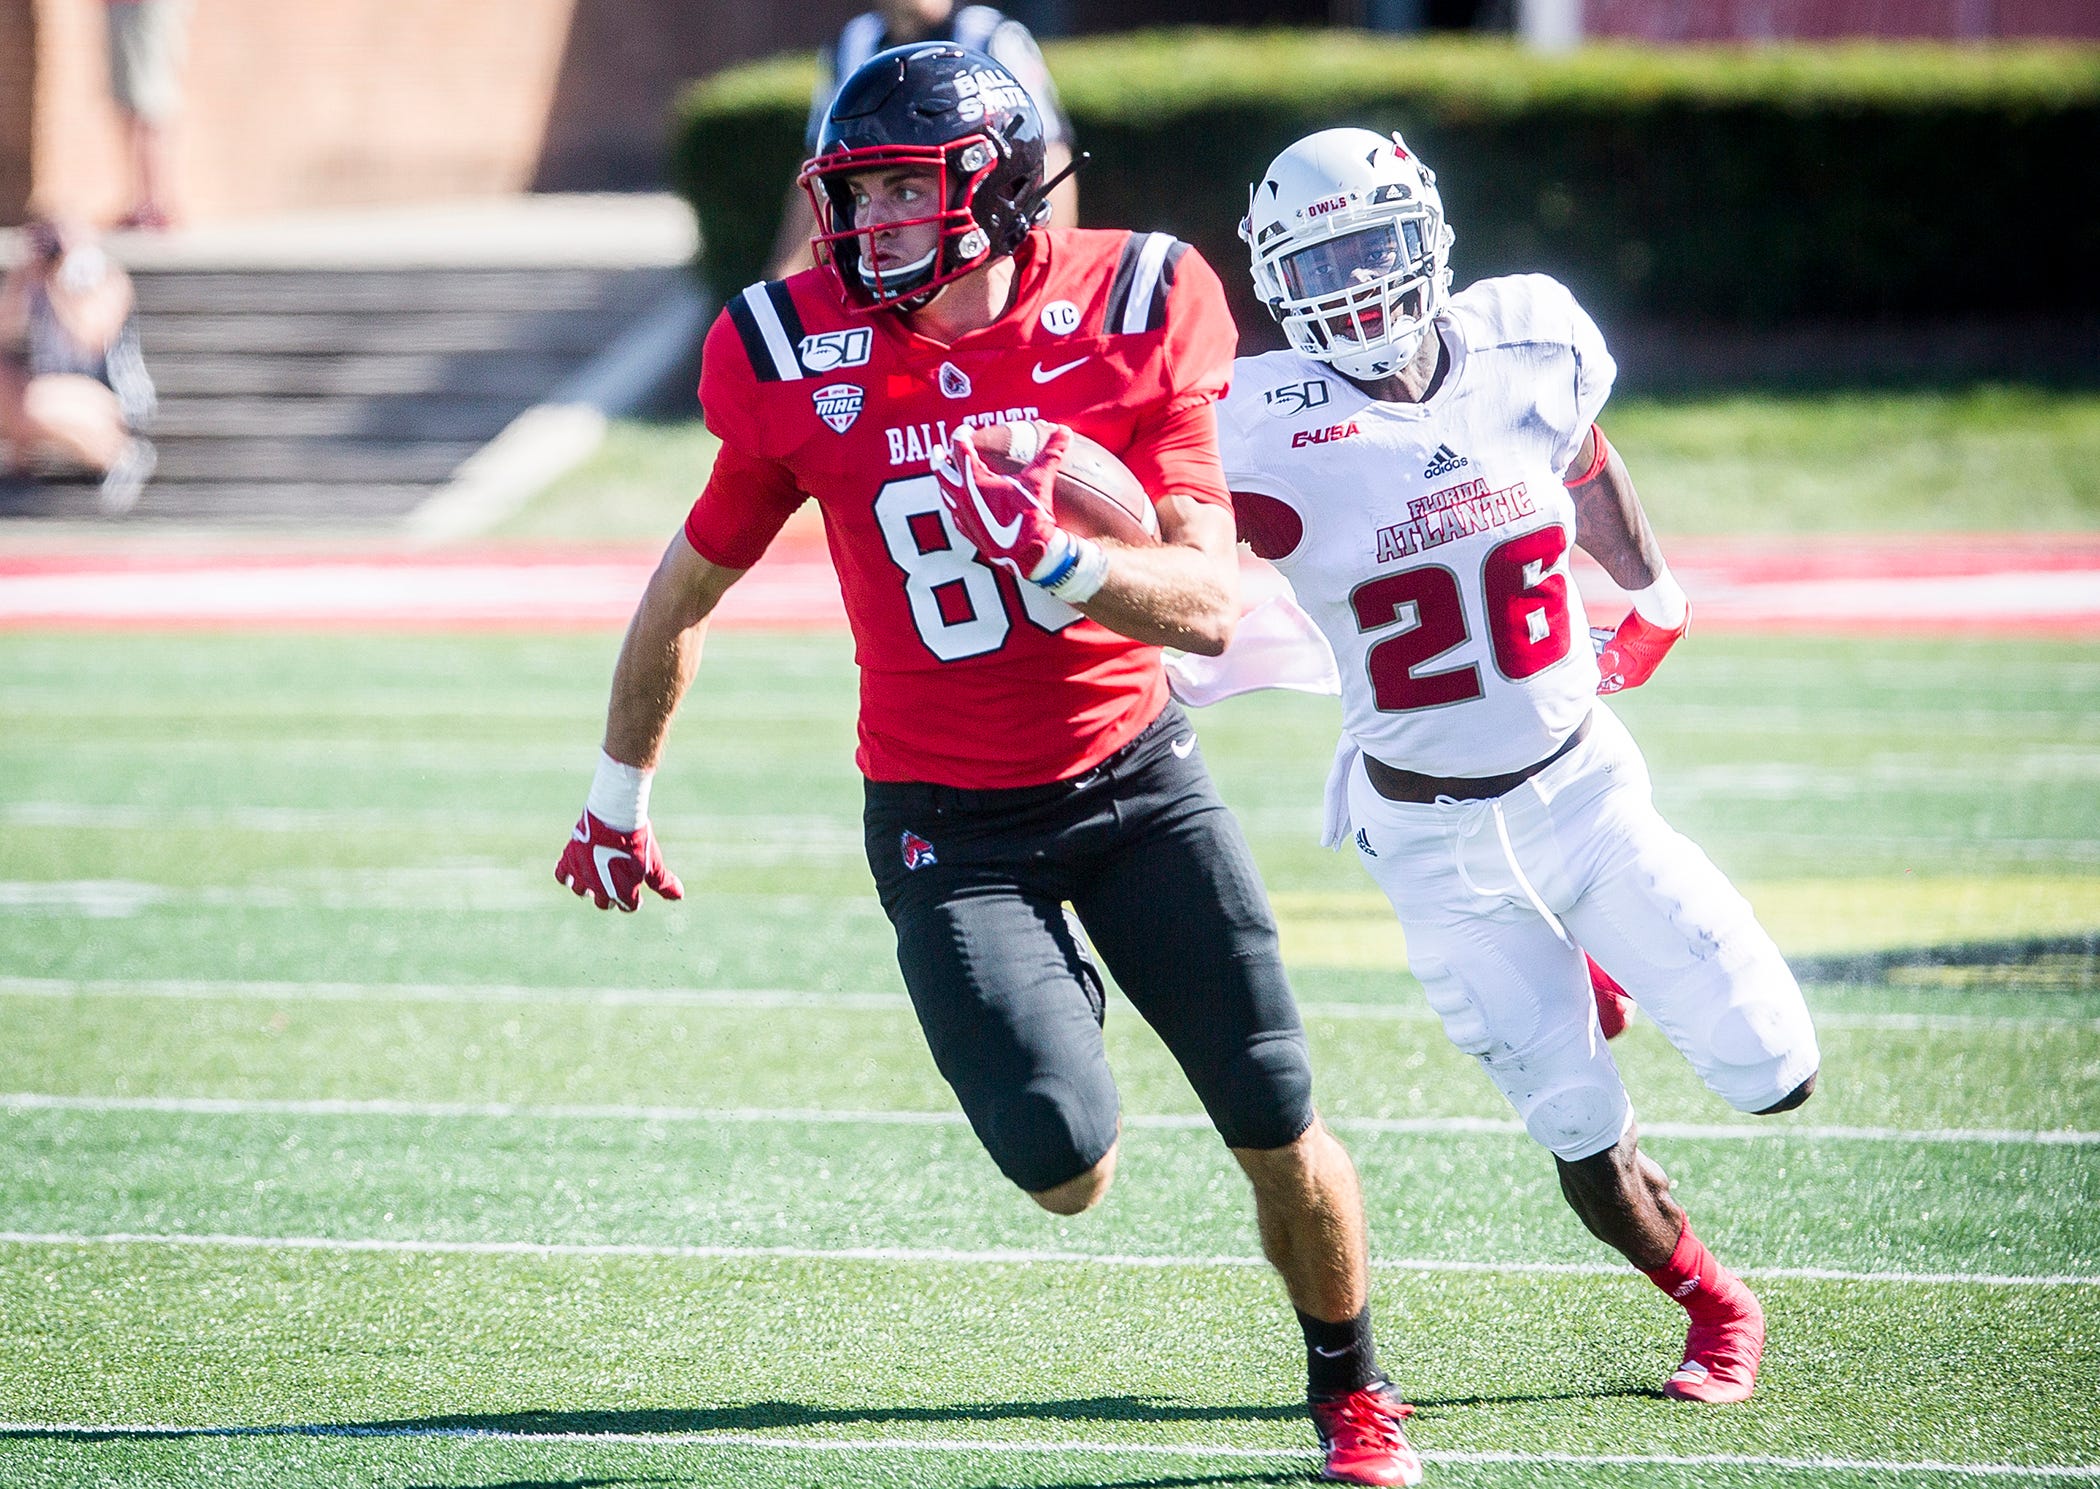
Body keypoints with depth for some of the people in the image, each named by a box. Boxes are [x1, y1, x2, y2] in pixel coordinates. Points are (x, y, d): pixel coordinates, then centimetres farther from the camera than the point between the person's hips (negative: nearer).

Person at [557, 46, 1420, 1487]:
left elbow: (1211, 611, -15)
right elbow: (684, 595, 5)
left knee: (1280, 1134, 1)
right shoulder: (804, 362, -11)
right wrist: (618, 800, 16)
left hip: (1133, 776, 1)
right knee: (1068, 1172, -14)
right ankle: (1052, 985, 21)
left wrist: (1056, 556, -34)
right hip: (946, 821, -1)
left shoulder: (1129, 316, -13)